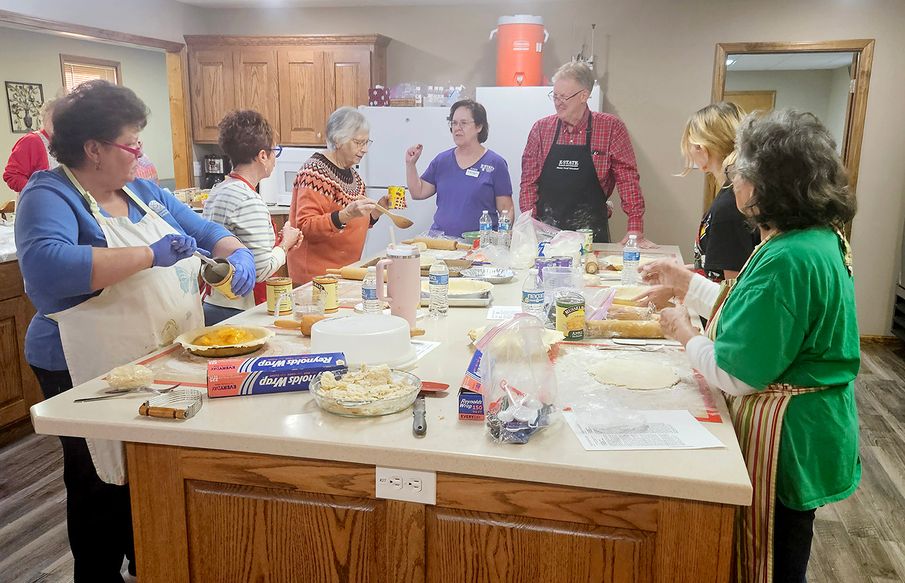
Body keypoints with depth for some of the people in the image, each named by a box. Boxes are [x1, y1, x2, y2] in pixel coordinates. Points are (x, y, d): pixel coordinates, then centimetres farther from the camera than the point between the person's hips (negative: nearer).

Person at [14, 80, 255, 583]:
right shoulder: (49, 197, -15)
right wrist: (150, 254, -34)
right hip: (94, 378, -7)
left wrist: (238, 255, -7)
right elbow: (46, 267, -34)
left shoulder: (144, 192, 9)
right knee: (105, 487, 11)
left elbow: (204, 230, 15)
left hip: (164, 366, 7)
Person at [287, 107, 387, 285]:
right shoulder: (315, 172, -14)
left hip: (347, 270, 8)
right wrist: (344, 215, -34)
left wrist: (376, 211, 2)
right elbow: (305, 227, -21)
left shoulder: (351, 173, 12)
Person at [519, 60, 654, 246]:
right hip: (545, 233, 2)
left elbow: (628, 180, -5)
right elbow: (529, 180, 4)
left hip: (591, 234, -1)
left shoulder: (612, 128, -2)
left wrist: (635, 231, -12)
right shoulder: (541, 128, 5)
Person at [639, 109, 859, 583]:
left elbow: (738, 375, -26)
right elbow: (756, 314, 13)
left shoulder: (787, 260, -30)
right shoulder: (818, 238, 3)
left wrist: (684, 333, -8)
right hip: (803, 424, 9)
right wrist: (683, 280, 14)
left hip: (785, 435, -9)